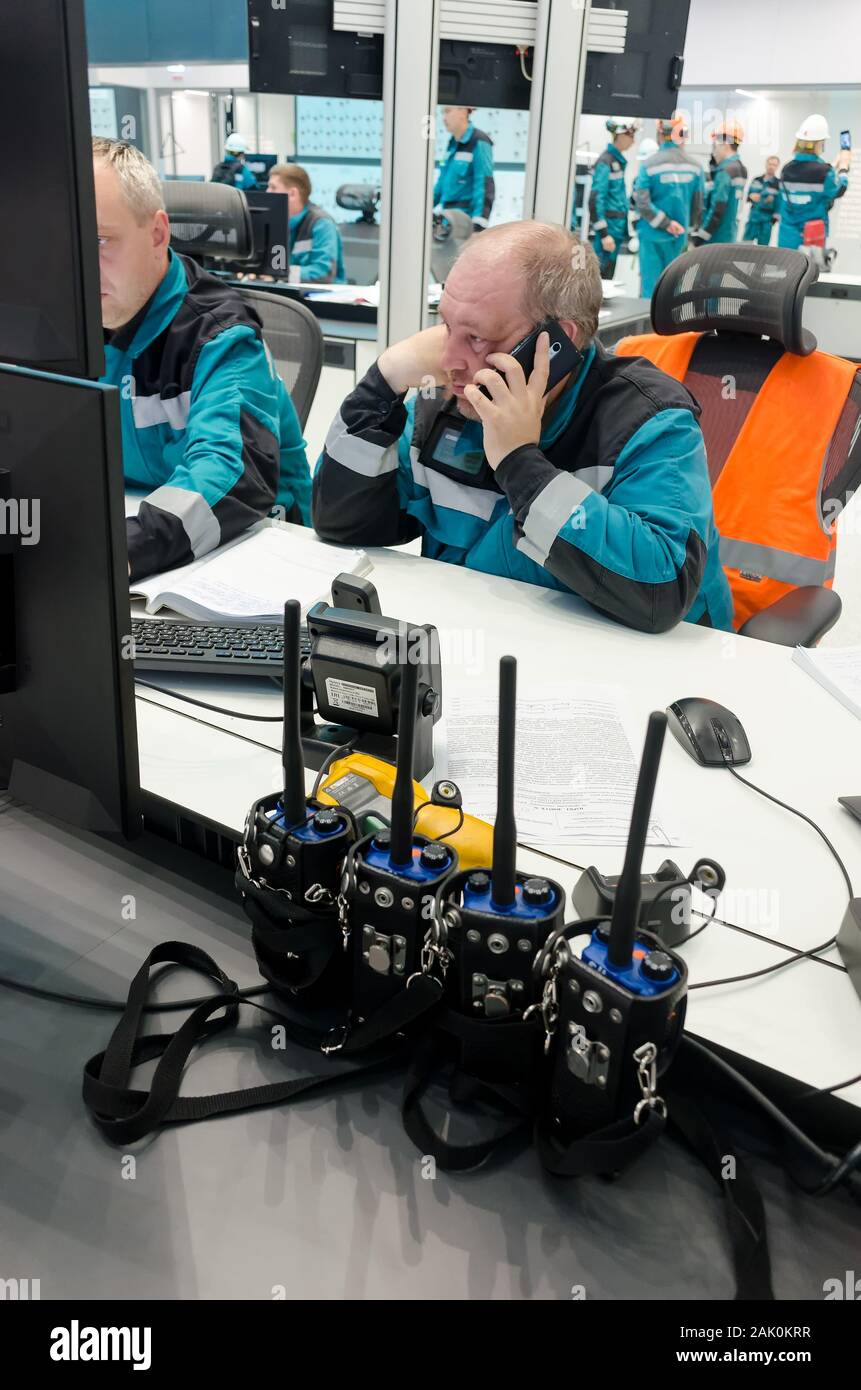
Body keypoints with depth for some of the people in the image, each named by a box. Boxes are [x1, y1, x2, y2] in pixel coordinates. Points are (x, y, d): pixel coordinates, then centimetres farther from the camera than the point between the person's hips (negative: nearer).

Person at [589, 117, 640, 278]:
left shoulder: (619, 161, 15)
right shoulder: (605, 162, -11)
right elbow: (595, 199, -16)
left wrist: (625, 228, 17)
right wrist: (603, 233, -20)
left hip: (618, 228, 9)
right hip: (608, 227, -9)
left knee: (608, 276, 11)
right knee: (601, 276, -9)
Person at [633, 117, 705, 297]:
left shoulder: (650, 164, -12)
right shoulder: (694, 165, 0)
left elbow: (642, 203, -18)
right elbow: (698, 203, 5)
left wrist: (666, 223, -11)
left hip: (653, 233, -4)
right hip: (679, 235, 4)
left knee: (651, 282, 3)